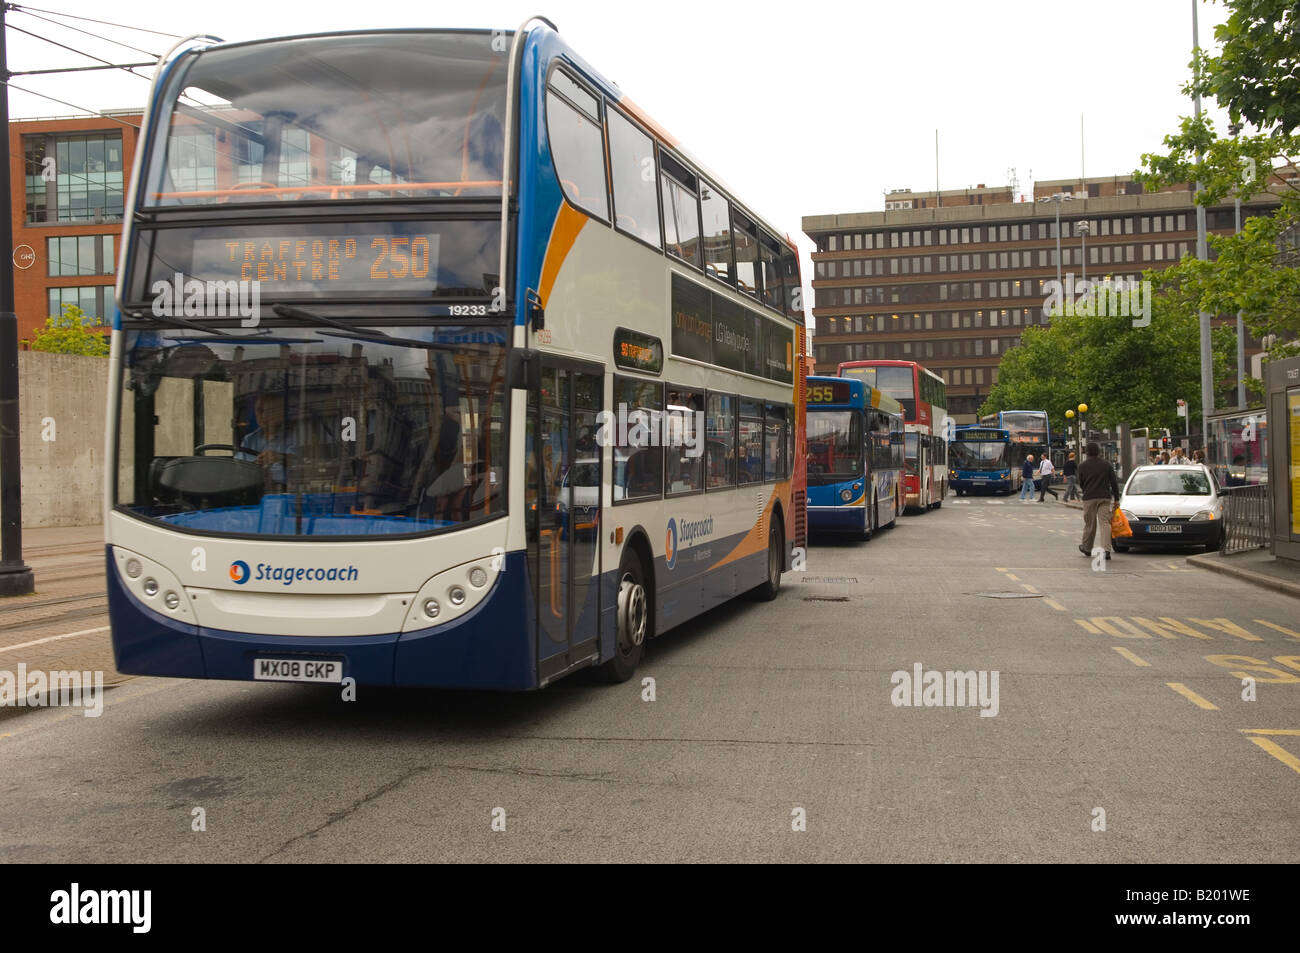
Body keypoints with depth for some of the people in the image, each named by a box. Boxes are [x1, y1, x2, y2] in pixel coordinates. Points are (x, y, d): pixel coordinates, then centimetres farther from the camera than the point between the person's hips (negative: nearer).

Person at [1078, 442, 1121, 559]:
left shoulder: (1082, 466, 1)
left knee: (1089, 524, 10)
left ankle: (1086, 548, 24)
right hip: (1105, 497, 1)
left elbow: (1081, 483, 9)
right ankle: (1106, 549, -14)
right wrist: (1116, 499, 10)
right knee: (1105, 523, -3)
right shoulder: (1107, 465, 5)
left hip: (1089, 498, -1)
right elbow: (1114, 483, 4)